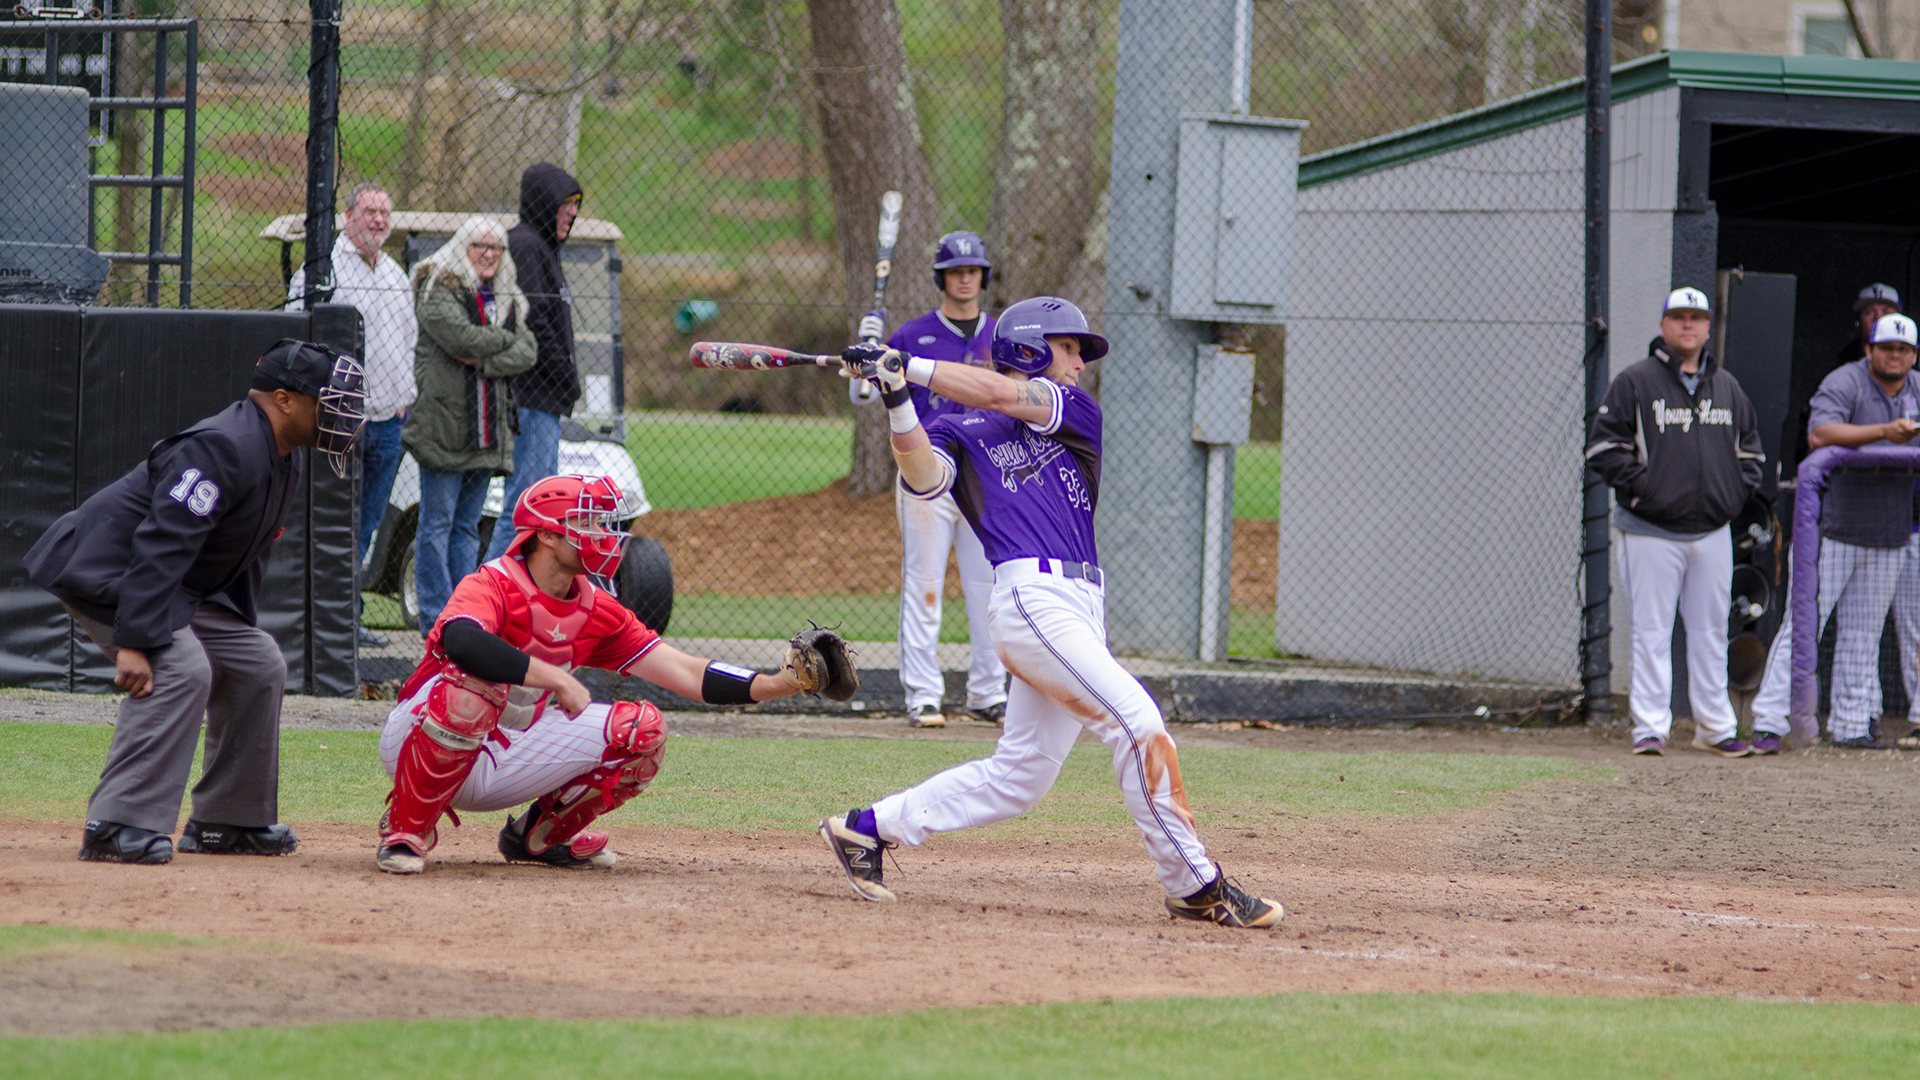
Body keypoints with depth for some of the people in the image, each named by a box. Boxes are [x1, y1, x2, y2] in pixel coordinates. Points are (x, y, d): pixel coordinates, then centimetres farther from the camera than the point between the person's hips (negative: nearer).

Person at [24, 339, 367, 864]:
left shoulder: (285, 461, 8)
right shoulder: (223, 448, -26)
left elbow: (244, 557, 18)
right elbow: (162, 546, -32)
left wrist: (236, 632, 14)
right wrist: (135, 642, -36)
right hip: (102, 571, -11)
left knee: (257, 663, 10)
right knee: (179, 669, -28)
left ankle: (226, 821, 17)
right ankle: (118, 825, -29)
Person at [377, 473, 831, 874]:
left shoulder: (598, 611, 1)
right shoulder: (493, 586, -20)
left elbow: (688, 676, -3)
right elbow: (462, 641, -44)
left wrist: (781, 684, -17)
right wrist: (559, 680, -38)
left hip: (503, 766, 7)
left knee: (641, 729, -5)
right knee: (470, 689, -40)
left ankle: (539, 833, 12)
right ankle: (406, 830, -22)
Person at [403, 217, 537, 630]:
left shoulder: (509, 301, 18)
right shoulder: (437, 291, -2)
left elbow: (527, 353, 4)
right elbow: (460, 337, -18)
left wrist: (486, 361, -13)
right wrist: (507, 340, -3)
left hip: (487, 433, 6)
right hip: (442, 422, -6)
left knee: (468, 526, 9)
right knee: (437, 523, -4)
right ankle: (436, 616, -2)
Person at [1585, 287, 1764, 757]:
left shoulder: (1726, 387, 14)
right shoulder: (1635, 383, -2)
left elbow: (1750, 448, 22)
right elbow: (1603, 445, -5)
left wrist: (1738, 488, 6)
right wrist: (1638, 484, -14)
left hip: (1712, 532, 5)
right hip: (1651, 531, -4)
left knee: (1711, 631, 9)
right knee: (1652, 630, -4)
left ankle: (1714, 727, 16)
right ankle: (1650, 728, -3)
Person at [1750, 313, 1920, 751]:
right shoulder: (1844, 384, -10)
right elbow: (1819, 434, -26)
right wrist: (1883, 431, -32)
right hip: (1833, 530, -6)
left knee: (1863, 634, 9)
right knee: (1802, 624, -8)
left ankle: (1850, 726, 15)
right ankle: (1769, 723, -9)